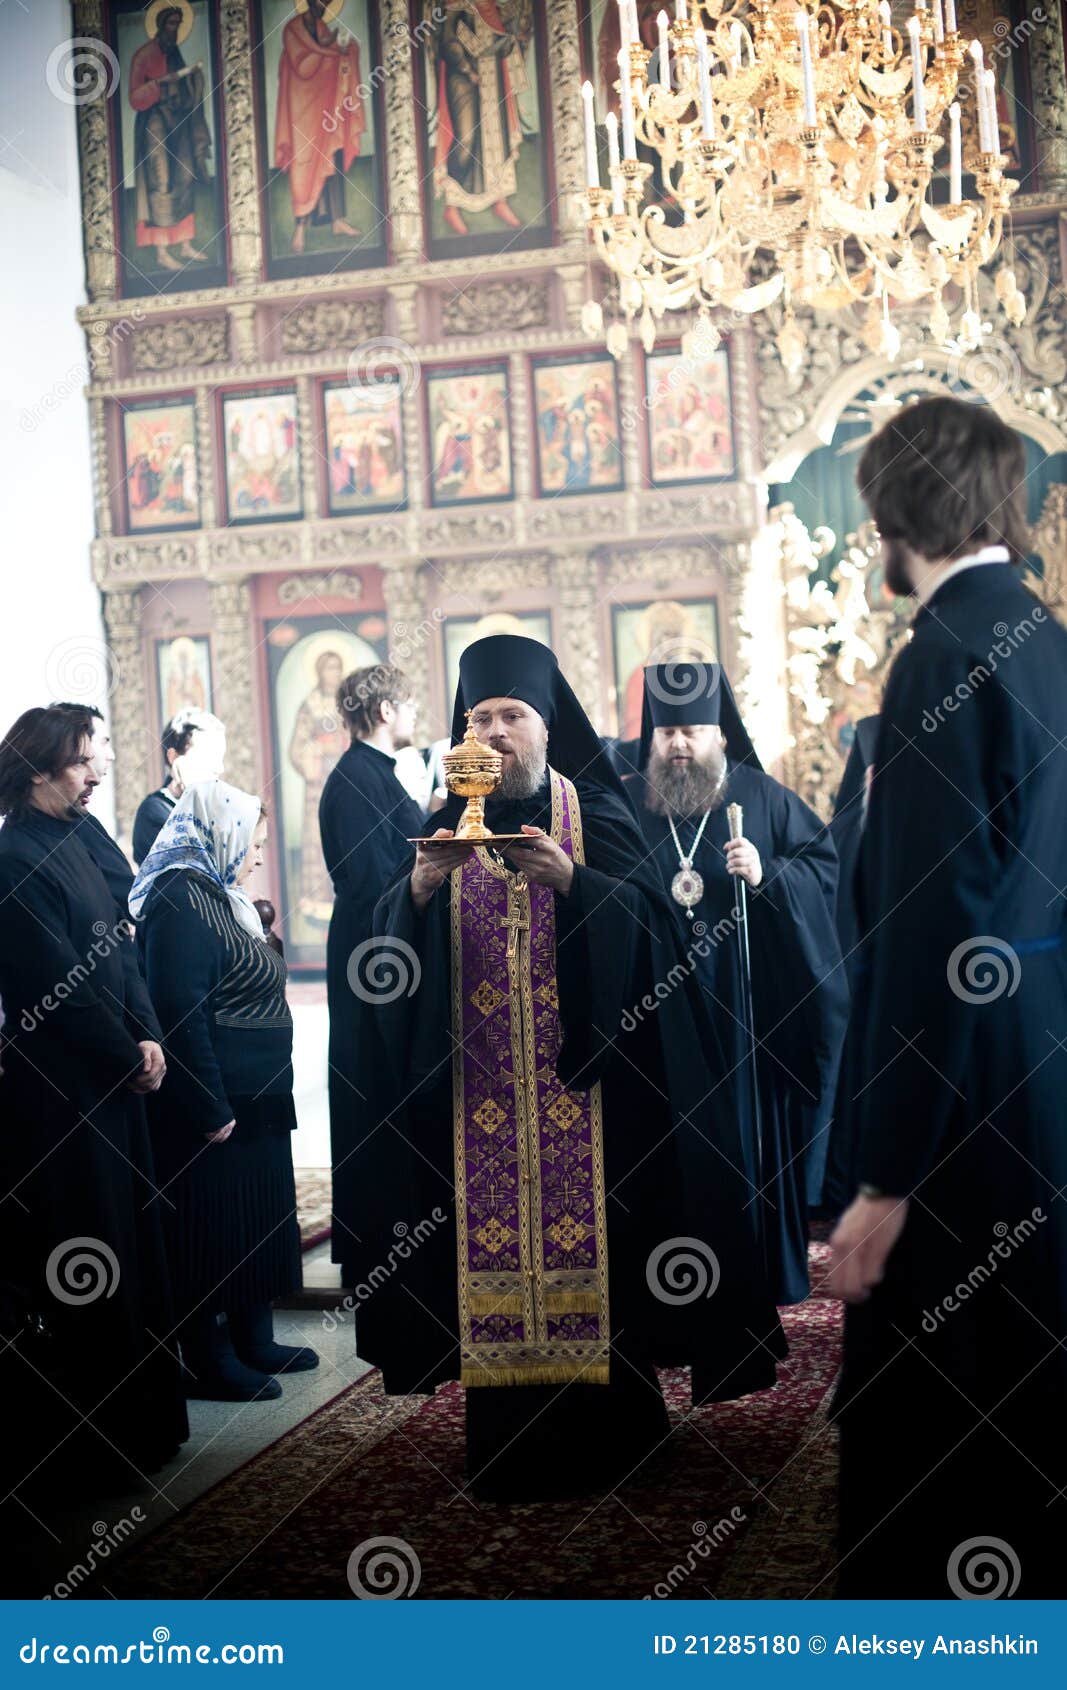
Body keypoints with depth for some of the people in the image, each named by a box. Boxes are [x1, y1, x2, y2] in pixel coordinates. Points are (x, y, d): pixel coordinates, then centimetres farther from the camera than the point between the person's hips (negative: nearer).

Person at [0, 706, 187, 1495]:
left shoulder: (73, 844, 10)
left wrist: (148, 1038, -2)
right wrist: (130, 1056, -9)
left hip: (110, 1082, 9)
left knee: (127, 1245, 16)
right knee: (80, 1266, 1)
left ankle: (135, 1421, 29)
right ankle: (80, 1446, 14)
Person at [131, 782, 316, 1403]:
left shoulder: (219, 898, 14)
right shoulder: (181, 900, -17)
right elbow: (180, 1013, -24)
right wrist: (211, 1109, -24)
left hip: (256, 1101, 10)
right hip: (217, 1106, -10)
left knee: (257, 1223, 17)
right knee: (213, 1229, 0)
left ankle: (253, 1340, 29)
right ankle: (210, 1360, 11)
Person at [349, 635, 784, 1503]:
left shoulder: (597, 815, 5)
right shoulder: (445, 825, 11)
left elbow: (648, 919, -9)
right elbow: (393, 943, 0)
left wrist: (571, 878, -25)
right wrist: (419, 887, -21)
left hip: (581, 1078, -2)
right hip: (479, 1088, 2)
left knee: (583, 1235, -4)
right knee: (492, 1236, 0)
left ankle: (603, 1432, 10)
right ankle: (505, 1441, 11)